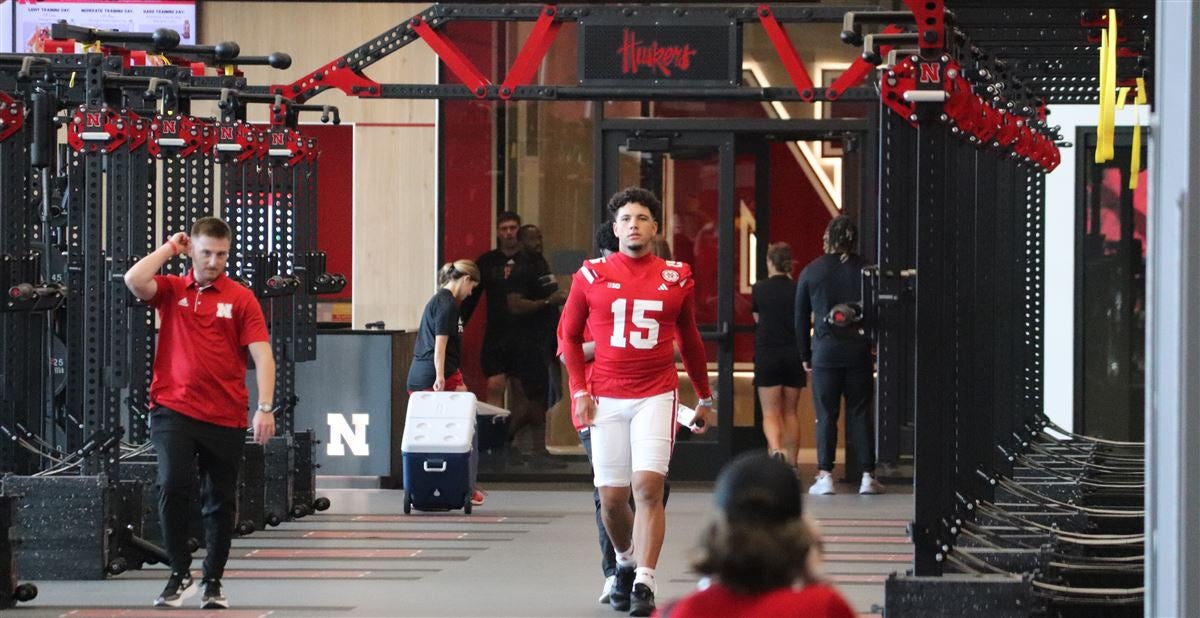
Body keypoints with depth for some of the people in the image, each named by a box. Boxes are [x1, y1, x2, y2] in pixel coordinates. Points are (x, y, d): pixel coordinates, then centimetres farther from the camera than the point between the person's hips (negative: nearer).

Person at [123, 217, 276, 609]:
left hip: (225, 416, 0)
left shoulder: (240, 298, 2)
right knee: (173, 485, -17)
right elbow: (134, 280, -14)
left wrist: (265, 408, -14)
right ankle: (180, 574, -6)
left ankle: (214, 582, 21)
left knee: (221, 502, 8)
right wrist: (169, 248, -2)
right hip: (173, 410, 0)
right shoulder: (171, 290, 6)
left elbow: (261, 355, -4)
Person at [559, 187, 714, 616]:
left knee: (648, 485, -15)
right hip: (605, 399, 1)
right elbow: (569, 336, 12)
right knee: (611, 497, 4)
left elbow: (689, 339, 17)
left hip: (656, 395, -1)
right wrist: (579, 391, 1)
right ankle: (626, 563, 32)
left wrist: (705, 397, 22)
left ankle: (643, 583, -15)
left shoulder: (676, 278, 4)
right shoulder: (591, 275, 2)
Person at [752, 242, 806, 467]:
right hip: (794, 355, 2)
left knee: (770, 412, -2)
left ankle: (775, 450, -28)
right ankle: (791, 464, 12)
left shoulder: (760, 289, -3)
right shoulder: (798, 289, -1)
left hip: (767, 354, -2)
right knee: (790, 412, 11)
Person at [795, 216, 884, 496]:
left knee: (826, 415, 3)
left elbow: (801, 317, 6)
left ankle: (825, 476, -2)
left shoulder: (810, 272, 1)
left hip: (825, 350, -1)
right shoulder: (865, 270, 0)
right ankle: (868, 476, 3)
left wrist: (805, 355, 14)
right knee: (860, 413, 5)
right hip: (858, 350, 1)